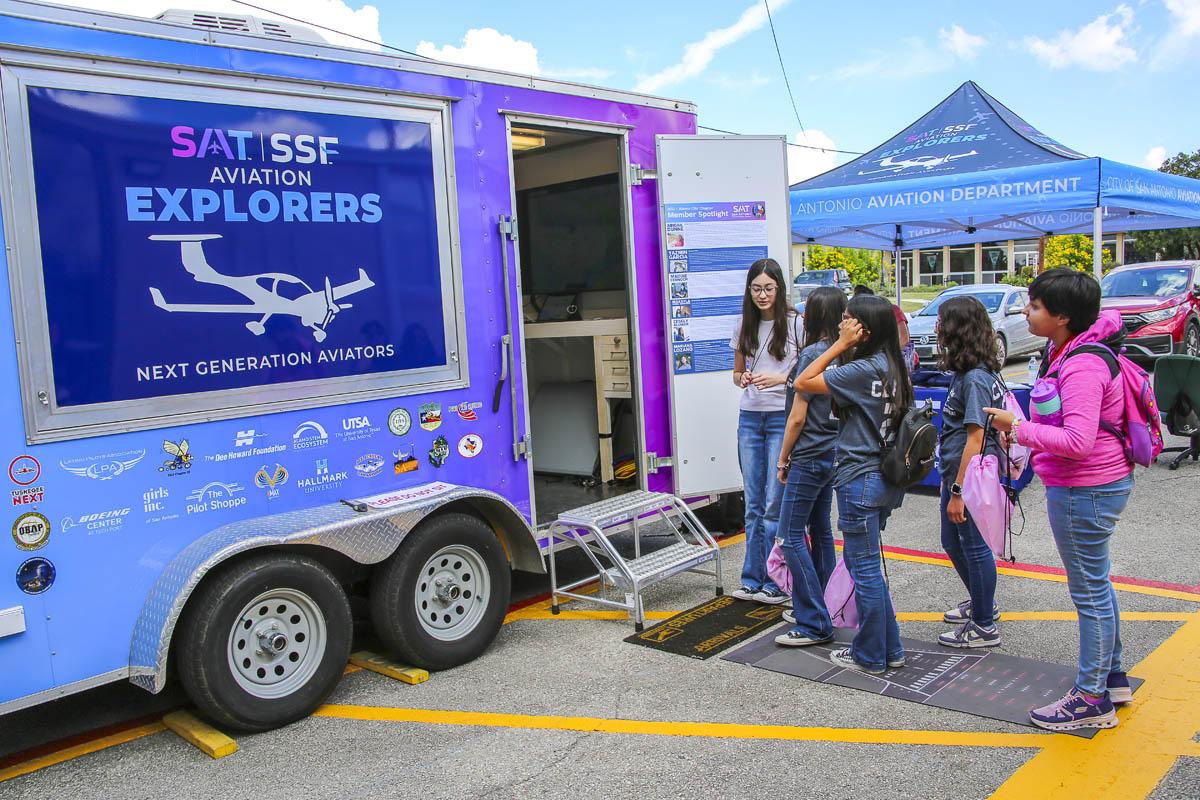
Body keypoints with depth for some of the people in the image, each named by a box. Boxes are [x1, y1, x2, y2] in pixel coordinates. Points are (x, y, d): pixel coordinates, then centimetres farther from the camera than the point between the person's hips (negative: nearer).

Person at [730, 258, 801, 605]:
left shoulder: (795, 323, -5)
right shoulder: (744, 327, 11)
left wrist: (779, 378, -21)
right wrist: (743, 379, -4)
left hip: (783, 417, -5)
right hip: (750, 417, 5)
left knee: (775, 503, -4)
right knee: (753, 504, 9)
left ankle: (776, 583, 6)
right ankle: (753, 580, 17)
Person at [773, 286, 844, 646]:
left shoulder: (812, 354, -17)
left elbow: (798, 417, -15)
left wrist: (783, 460, -5)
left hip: (809, 457, -9)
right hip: (833, 454, 9)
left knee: (792, 536, -4)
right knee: (821, 530, 16)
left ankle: (814, 624, -1)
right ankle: (823, 609, 25)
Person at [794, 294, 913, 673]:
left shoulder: (865, 370, -20)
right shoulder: (892, 368, 7)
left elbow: (803, 383, -15)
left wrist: (840, 344, -15)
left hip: (860, 481, -9)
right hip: (884, 478, 9)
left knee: (864, 568, 3)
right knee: (865, 563, 19)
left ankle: (870, 656, 16)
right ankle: (889, 649, 28)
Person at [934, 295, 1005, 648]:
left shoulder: (975, 378, -21)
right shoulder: (968, 373, 9)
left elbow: (975, 438, -23)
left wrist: (959, 491, -22)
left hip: (970, 477, -10)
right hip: (955, 472, 10)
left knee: (974, 546, 3)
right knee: (953, 543, 22)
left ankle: (984, 626, 17)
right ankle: (981, 602, 42)